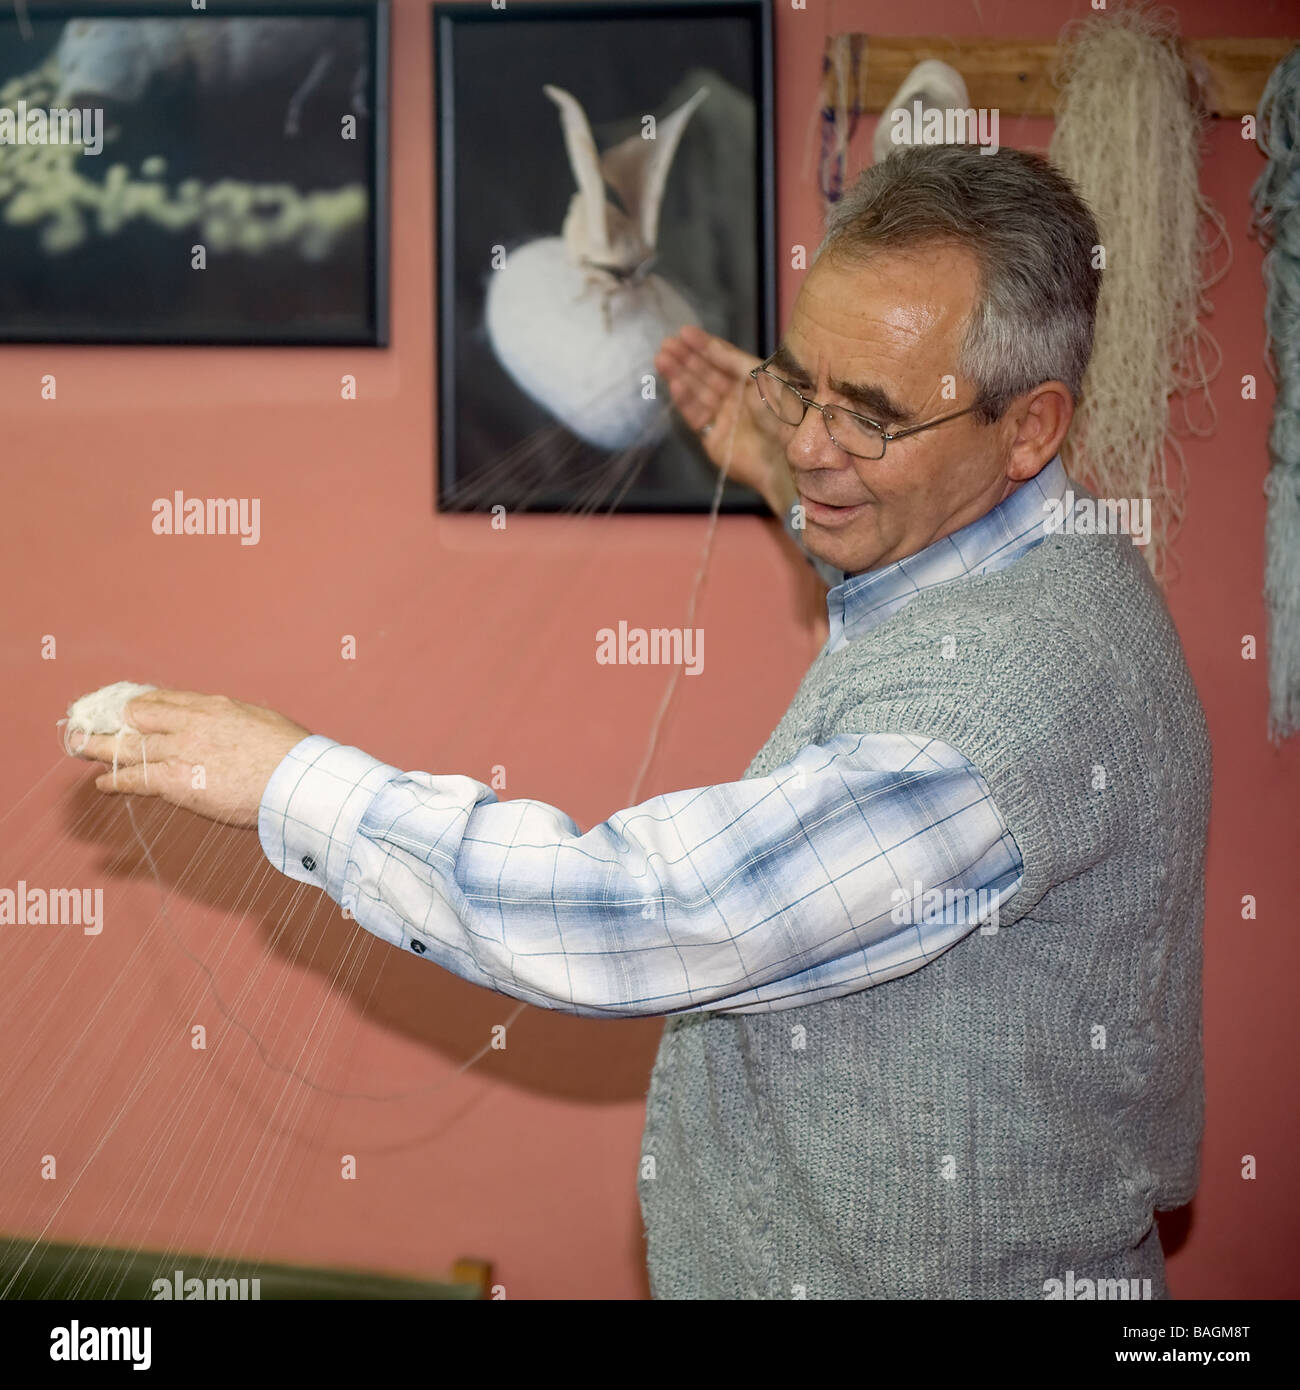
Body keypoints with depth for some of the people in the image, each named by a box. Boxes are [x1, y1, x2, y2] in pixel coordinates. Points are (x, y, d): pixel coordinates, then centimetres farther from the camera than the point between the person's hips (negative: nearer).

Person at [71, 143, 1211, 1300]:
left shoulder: (1014, 684, -31)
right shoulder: (1031, 562, 0)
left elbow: (646, 922, -32)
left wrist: (296, 782, -23)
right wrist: (802, 498, 13)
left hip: (939, 1273, -9)